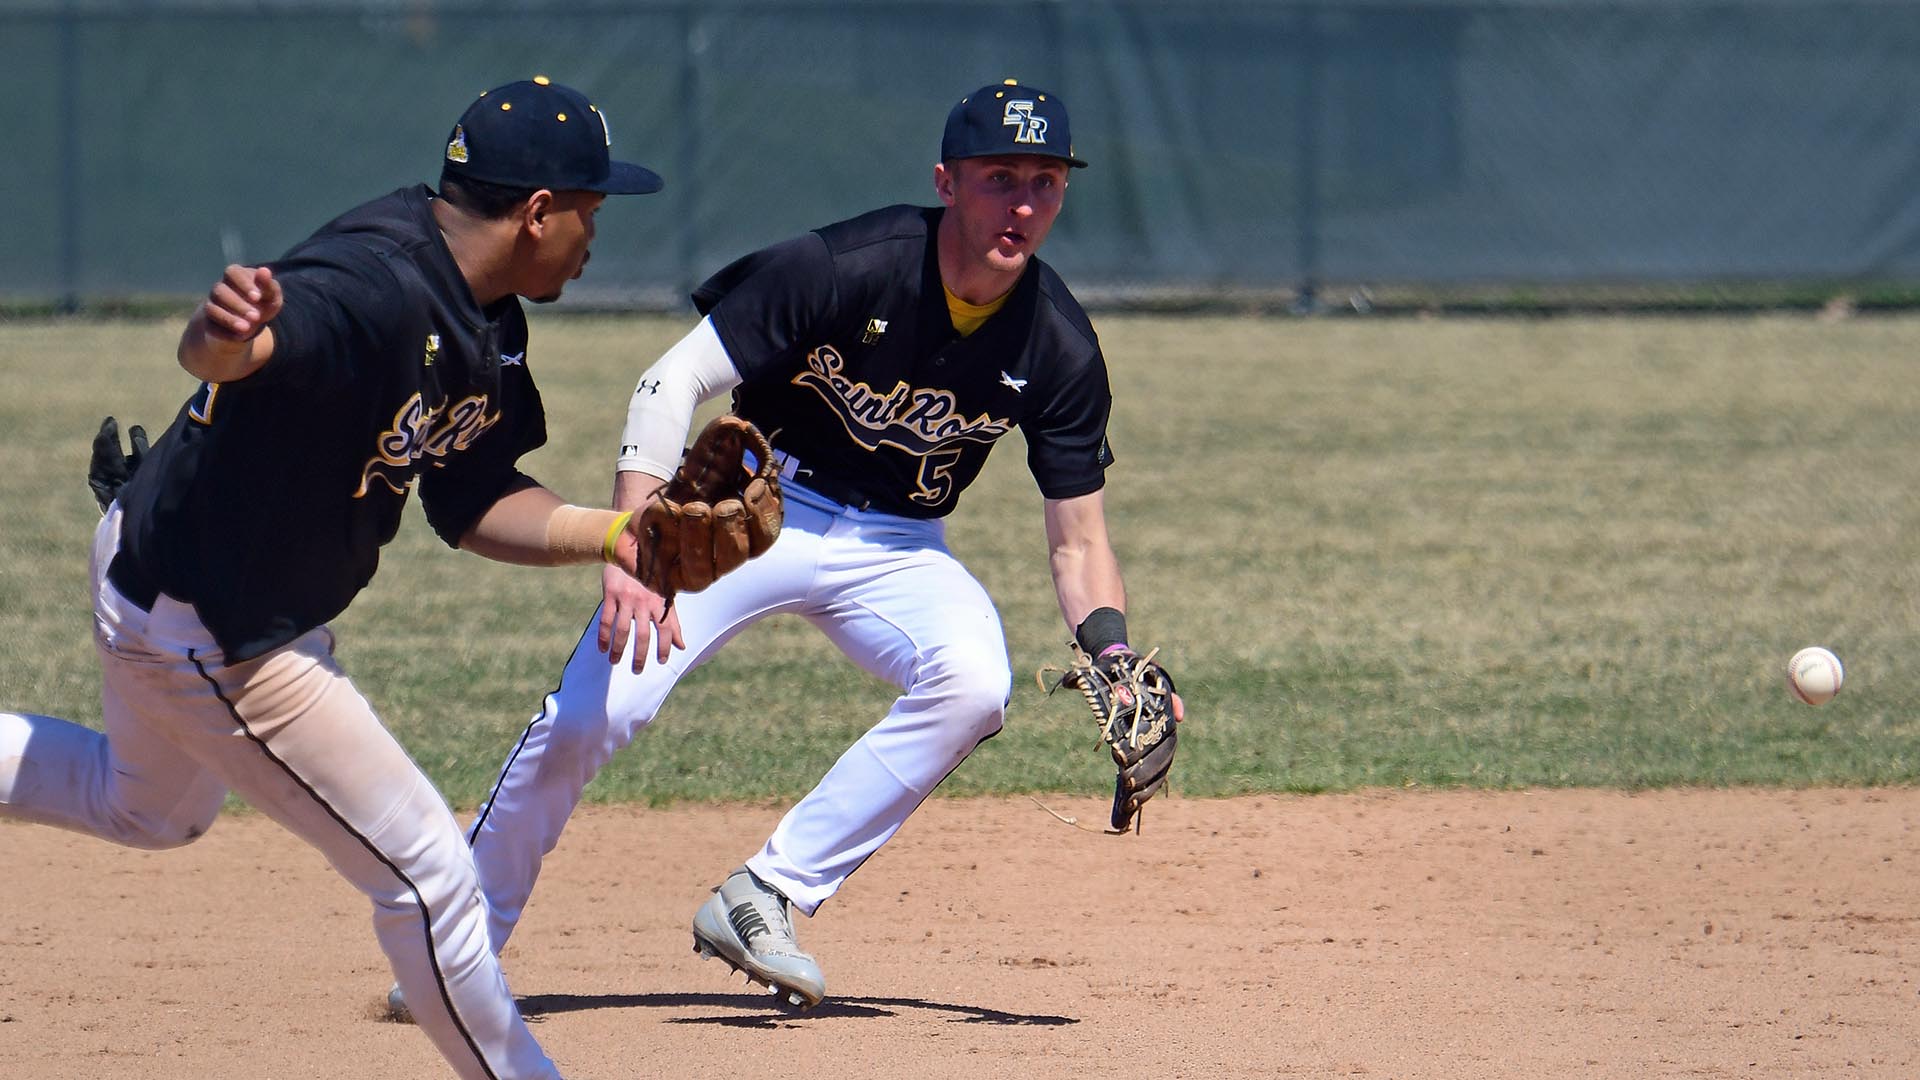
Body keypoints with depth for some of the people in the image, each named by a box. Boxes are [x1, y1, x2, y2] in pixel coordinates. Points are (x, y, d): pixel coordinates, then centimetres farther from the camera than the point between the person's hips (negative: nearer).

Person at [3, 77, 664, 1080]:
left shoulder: (486, 324, -1)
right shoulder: (370, 287, -33)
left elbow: (471, 502, 6)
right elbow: (215, 355, -51)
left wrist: (611, 533, -8)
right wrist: (224, 340, -74)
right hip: (212, 633, -11)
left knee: (146, 807, 34)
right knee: (426, 874, -1)